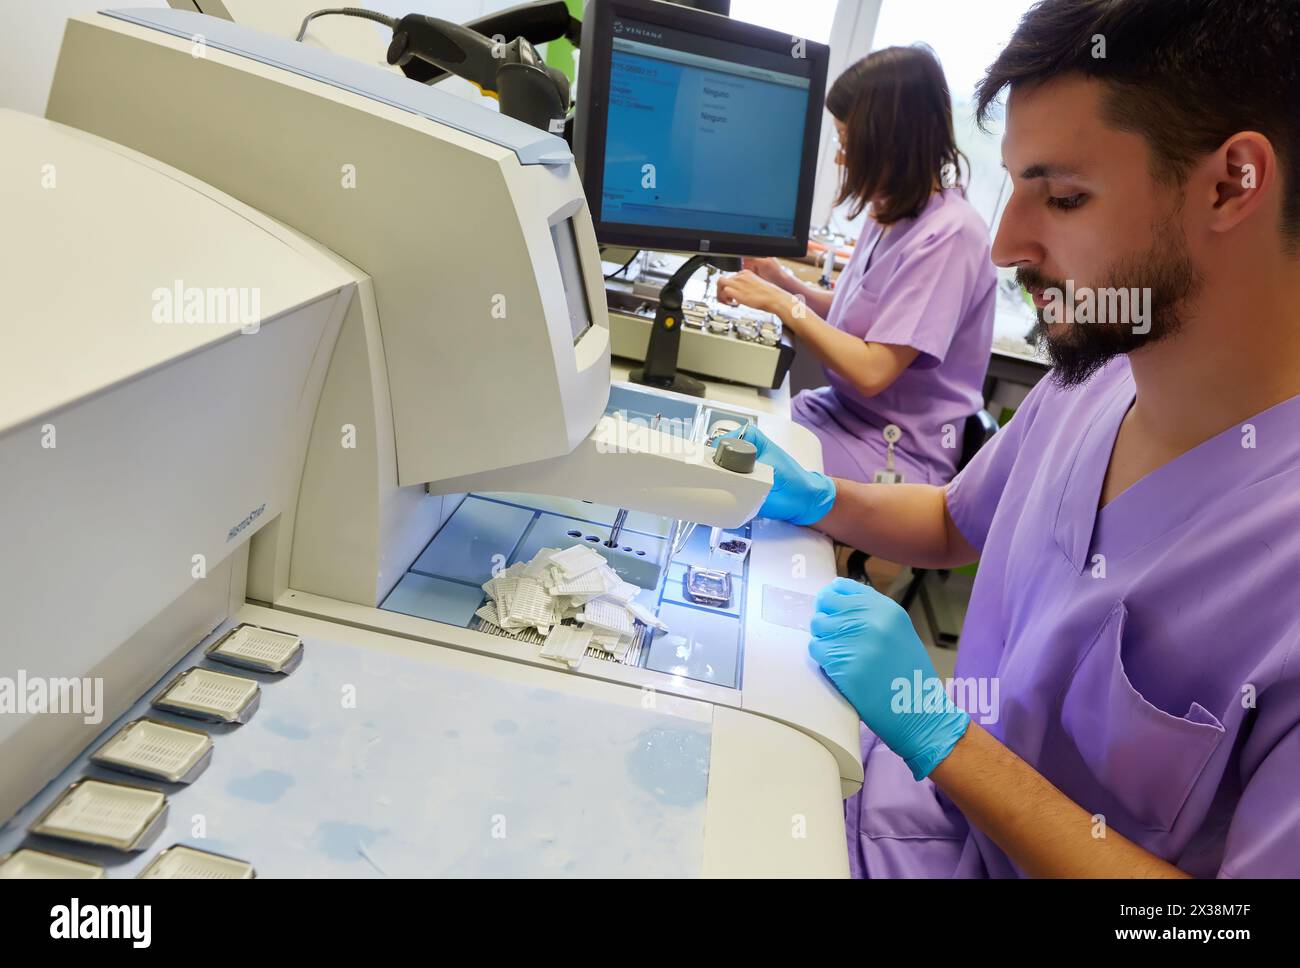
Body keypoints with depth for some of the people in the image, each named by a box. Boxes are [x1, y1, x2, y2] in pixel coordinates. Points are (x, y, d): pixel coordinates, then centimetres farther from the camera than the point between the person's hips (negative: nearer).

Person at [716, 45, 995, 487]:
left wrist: (780, 301, -16)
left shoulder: (948, 236, -20)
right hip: (843, 411, 8)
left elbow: (871, 372, -24)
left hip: (892, 454, -8)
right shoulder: (891, 214, 6)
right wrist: (787, 284, 0)